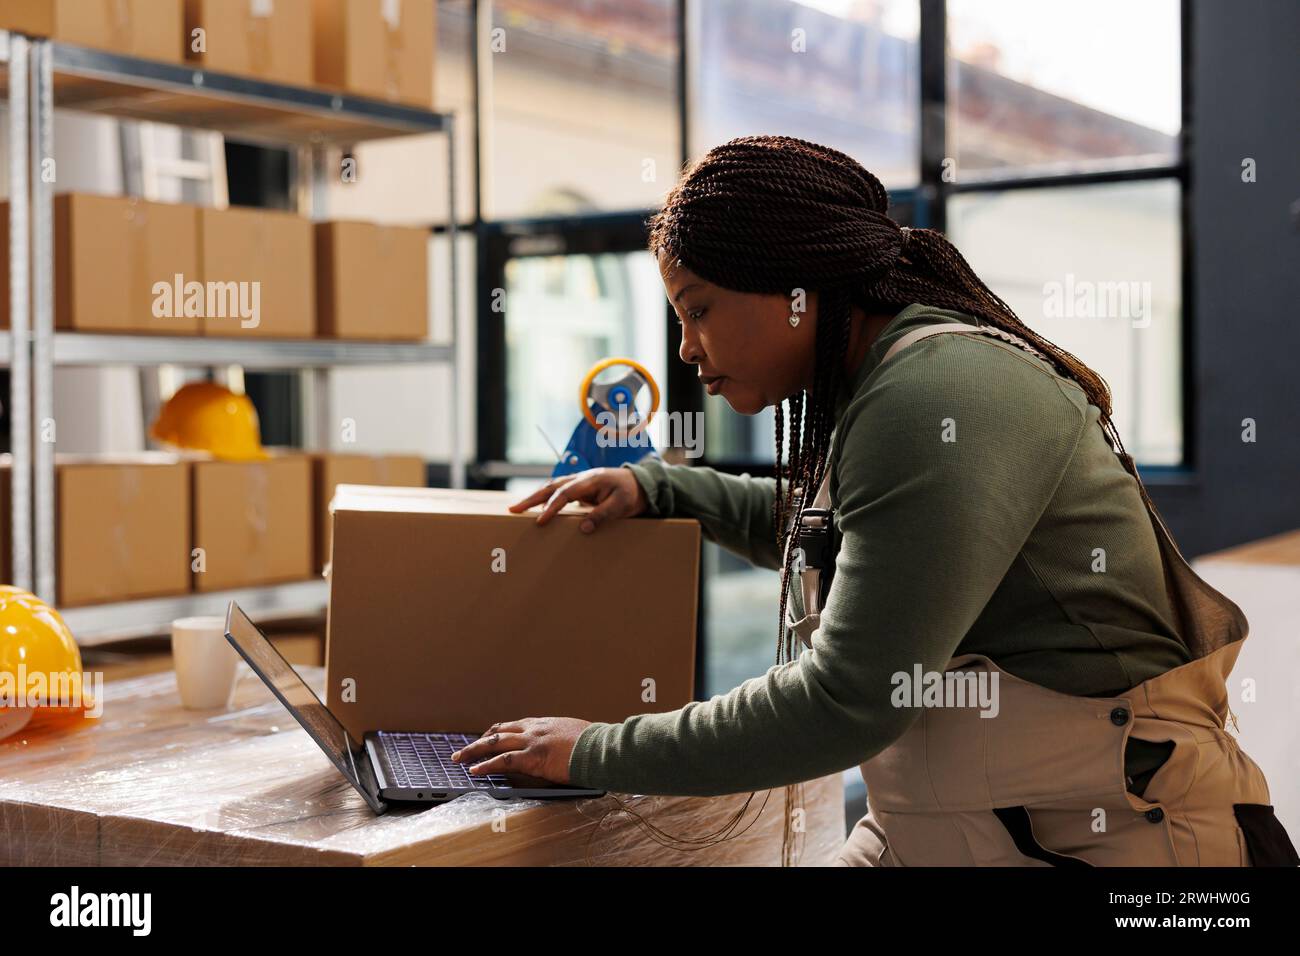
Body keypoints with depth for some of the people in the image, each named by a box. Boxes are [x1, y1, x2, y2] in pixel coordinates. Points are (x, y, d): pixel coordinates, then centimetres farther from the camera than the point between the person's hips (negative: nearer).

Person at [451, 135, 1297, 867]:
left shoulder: (939, 396, -20)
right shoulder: (877, 390, 9)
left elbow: (844, 704, -23)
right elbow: (817, 529, 32)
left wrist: (597, 754, -14)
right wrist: (657, 488, 18)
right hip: (927, 825, 9)